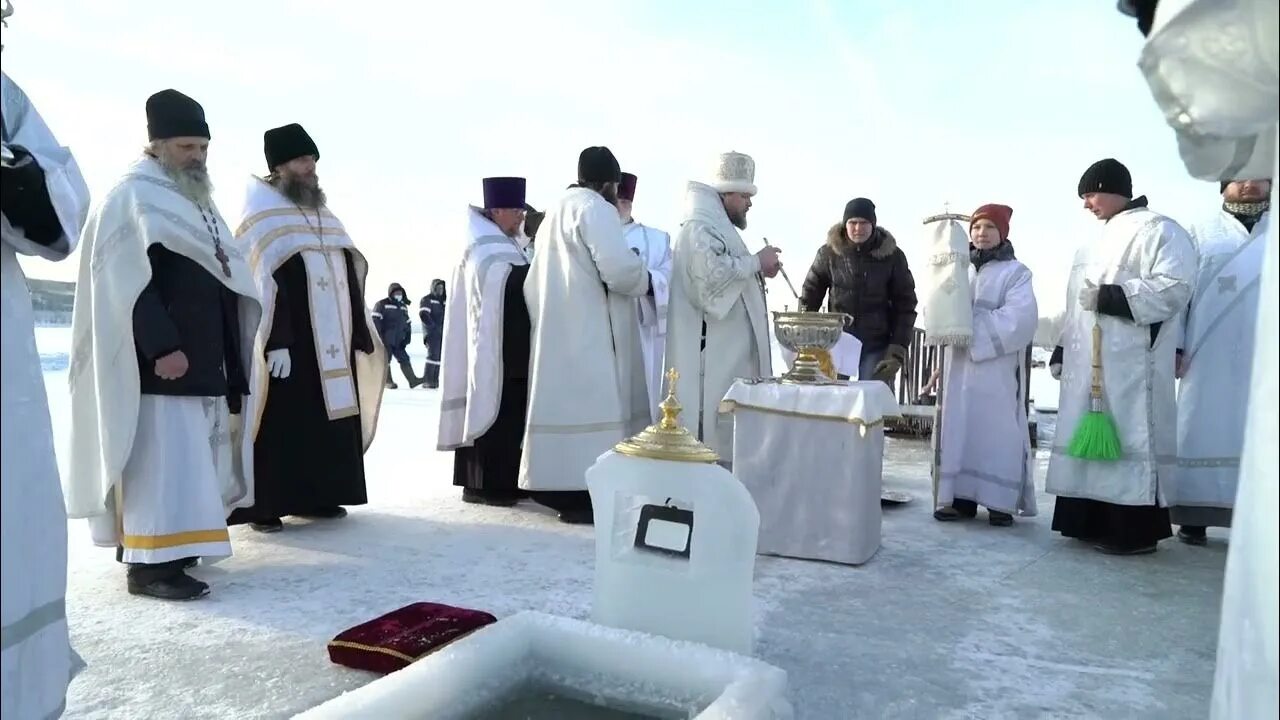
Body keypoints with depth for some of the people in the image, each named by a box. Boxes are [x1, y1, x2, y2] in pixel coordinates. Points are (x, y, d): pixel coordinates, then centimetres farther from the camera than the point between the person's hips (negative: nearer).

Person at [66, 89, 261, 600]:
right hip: (158, 357, -9)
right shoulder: (133, 197, -5)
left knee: (186, 453, 10)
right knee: (162, 454, -11)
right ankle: (149, 562, -8)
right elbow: (129, 281, -16)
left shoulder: (196, 201, 21)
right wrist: (162, 344, -24)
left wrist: (228, 351, 15)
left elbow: (217, 275, 23)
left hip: (203, 355, 9)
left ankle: (159, 543, 19)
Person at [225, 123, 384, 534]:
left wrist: (360, 333, 11)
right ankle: (264, 506, 3)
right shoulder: (262, 218, -3)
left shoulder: (325, 216, 18)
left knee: (330, 415, 9)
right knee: (280, 422, -5)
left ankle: (315, 496, 19)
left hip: (330, 344, 7)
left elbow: (350, 279, 16)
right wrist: (275, 342, -23)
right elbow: (260, 285, -14)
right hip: (286, 345, -7)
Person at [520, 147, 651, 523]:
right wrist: (645, 279, -1)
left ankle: (563, 491, 14)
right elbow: (619, 270, -21)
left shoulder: (555, 212, 19)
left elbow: (535, 284, 20)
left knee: (567, 404, 10)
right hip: (591, 334, -9)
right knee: (591, 407, -8)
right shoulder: (596, 209, -9)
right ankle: (584, 496, -7)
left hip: (559, 333, 9)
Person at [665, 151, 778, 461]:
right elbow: (712, 275, -27)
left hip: (726, 351, 11)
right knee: (715, 435, -7)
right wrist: (756, 262, -16)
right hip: (713, 352, -11)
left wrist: (758, 270, 12)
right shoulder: (701, 226, -13)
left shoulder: (716, 225, 21)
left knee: (724, 424, 12)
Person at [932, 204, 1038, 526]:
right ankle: (961, 497, 8)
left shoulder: (1016, 272, 3)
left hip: (997, 366, -4)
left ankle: (1001, 501, -1)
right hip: (959, 363, 4)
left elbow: (1021, 317, -12)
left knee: (996, 430, -5)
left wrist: (975, 328, -16)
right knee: (960, 428, 3)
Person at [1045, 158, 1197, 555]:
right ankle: (1093, 521, 15)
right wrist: (1062, 349, 19)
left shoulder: (1158, 229, -3)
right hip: (1088, 364, 9)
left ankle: (1135, 530, -1)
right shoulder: (1096, 241, 23)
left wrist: (1108, 297, -18)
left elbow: (1174, 287, -16)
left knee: (1128, 438, -7)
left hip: (1131, 365, -8)